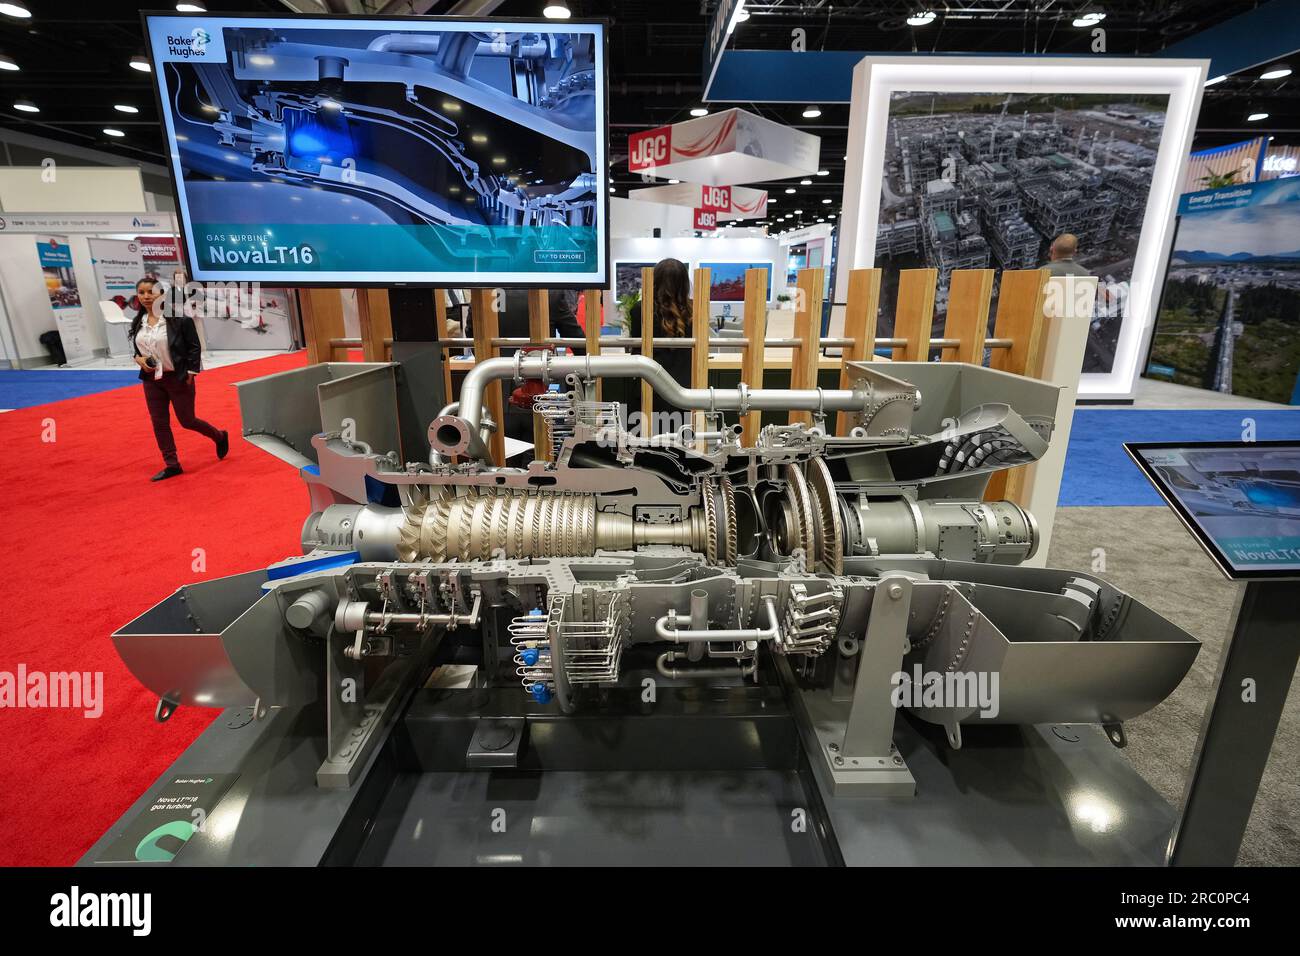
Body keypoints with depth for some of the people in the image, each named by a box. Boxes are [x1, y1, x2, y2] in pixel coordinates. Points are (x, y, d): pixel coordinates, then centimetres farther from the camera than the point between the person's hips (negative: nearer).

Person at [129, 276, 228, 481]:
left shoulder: (178, 318, -12)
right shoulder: (138, 323, 5)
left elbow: (194, 347, -10)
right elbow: (136, 348, 18)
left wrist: (190, 375, -12)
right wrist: (138, 359, -5)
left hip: (178, 378, -6)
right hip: (152, 380, 6)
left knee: (187, 420, 2)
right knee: (159, 422, 7)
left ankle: (220, 437, 30)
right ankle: (172, 465, 16)